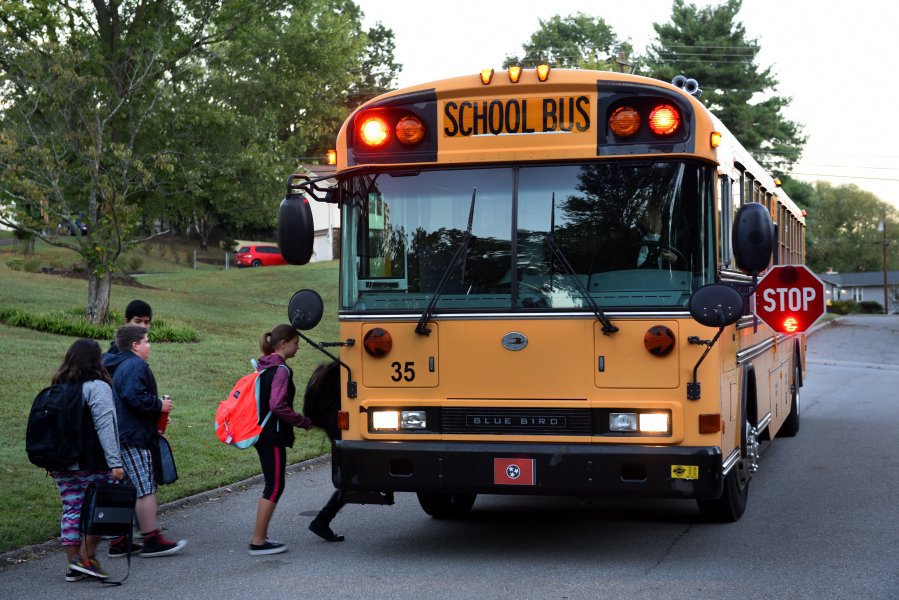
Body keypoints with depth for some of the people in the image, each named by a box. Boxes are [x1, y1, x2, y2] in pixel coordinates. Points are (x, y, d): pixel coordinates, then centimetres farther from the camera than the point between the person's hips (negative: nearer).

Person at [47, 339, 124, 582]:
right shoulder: (96, 387, -10)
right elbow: (105, 426, -16)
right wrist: (115, 461, -17)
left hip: (61, 462, 7)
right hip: (92, 462, -7)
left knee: (71, 510, 9)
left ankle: (72, 565, 11)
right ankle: (86, 558, 0)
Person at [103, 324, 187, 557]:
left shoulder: (117, 366, 20)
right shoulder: (135, 366, -13)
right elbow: (136, 398, -26)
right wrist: (159, 405, -11)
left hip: (121, 435, 11)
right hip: (133, 437, -11)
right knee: (146, 488, -7)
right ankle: (152, 540, -5)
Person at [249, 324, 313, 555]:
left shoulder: (263, 366, 13)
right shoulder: (280, 370, -16)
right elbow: (278, 405, -24)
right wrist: (303, 422, -13)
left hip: (261, 433, 10)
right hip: (273, 436, -10)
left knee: (272, 485, 15)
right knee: (274, 487, -3)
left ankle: (261, 537, 19)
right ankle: (258, 542, 0)